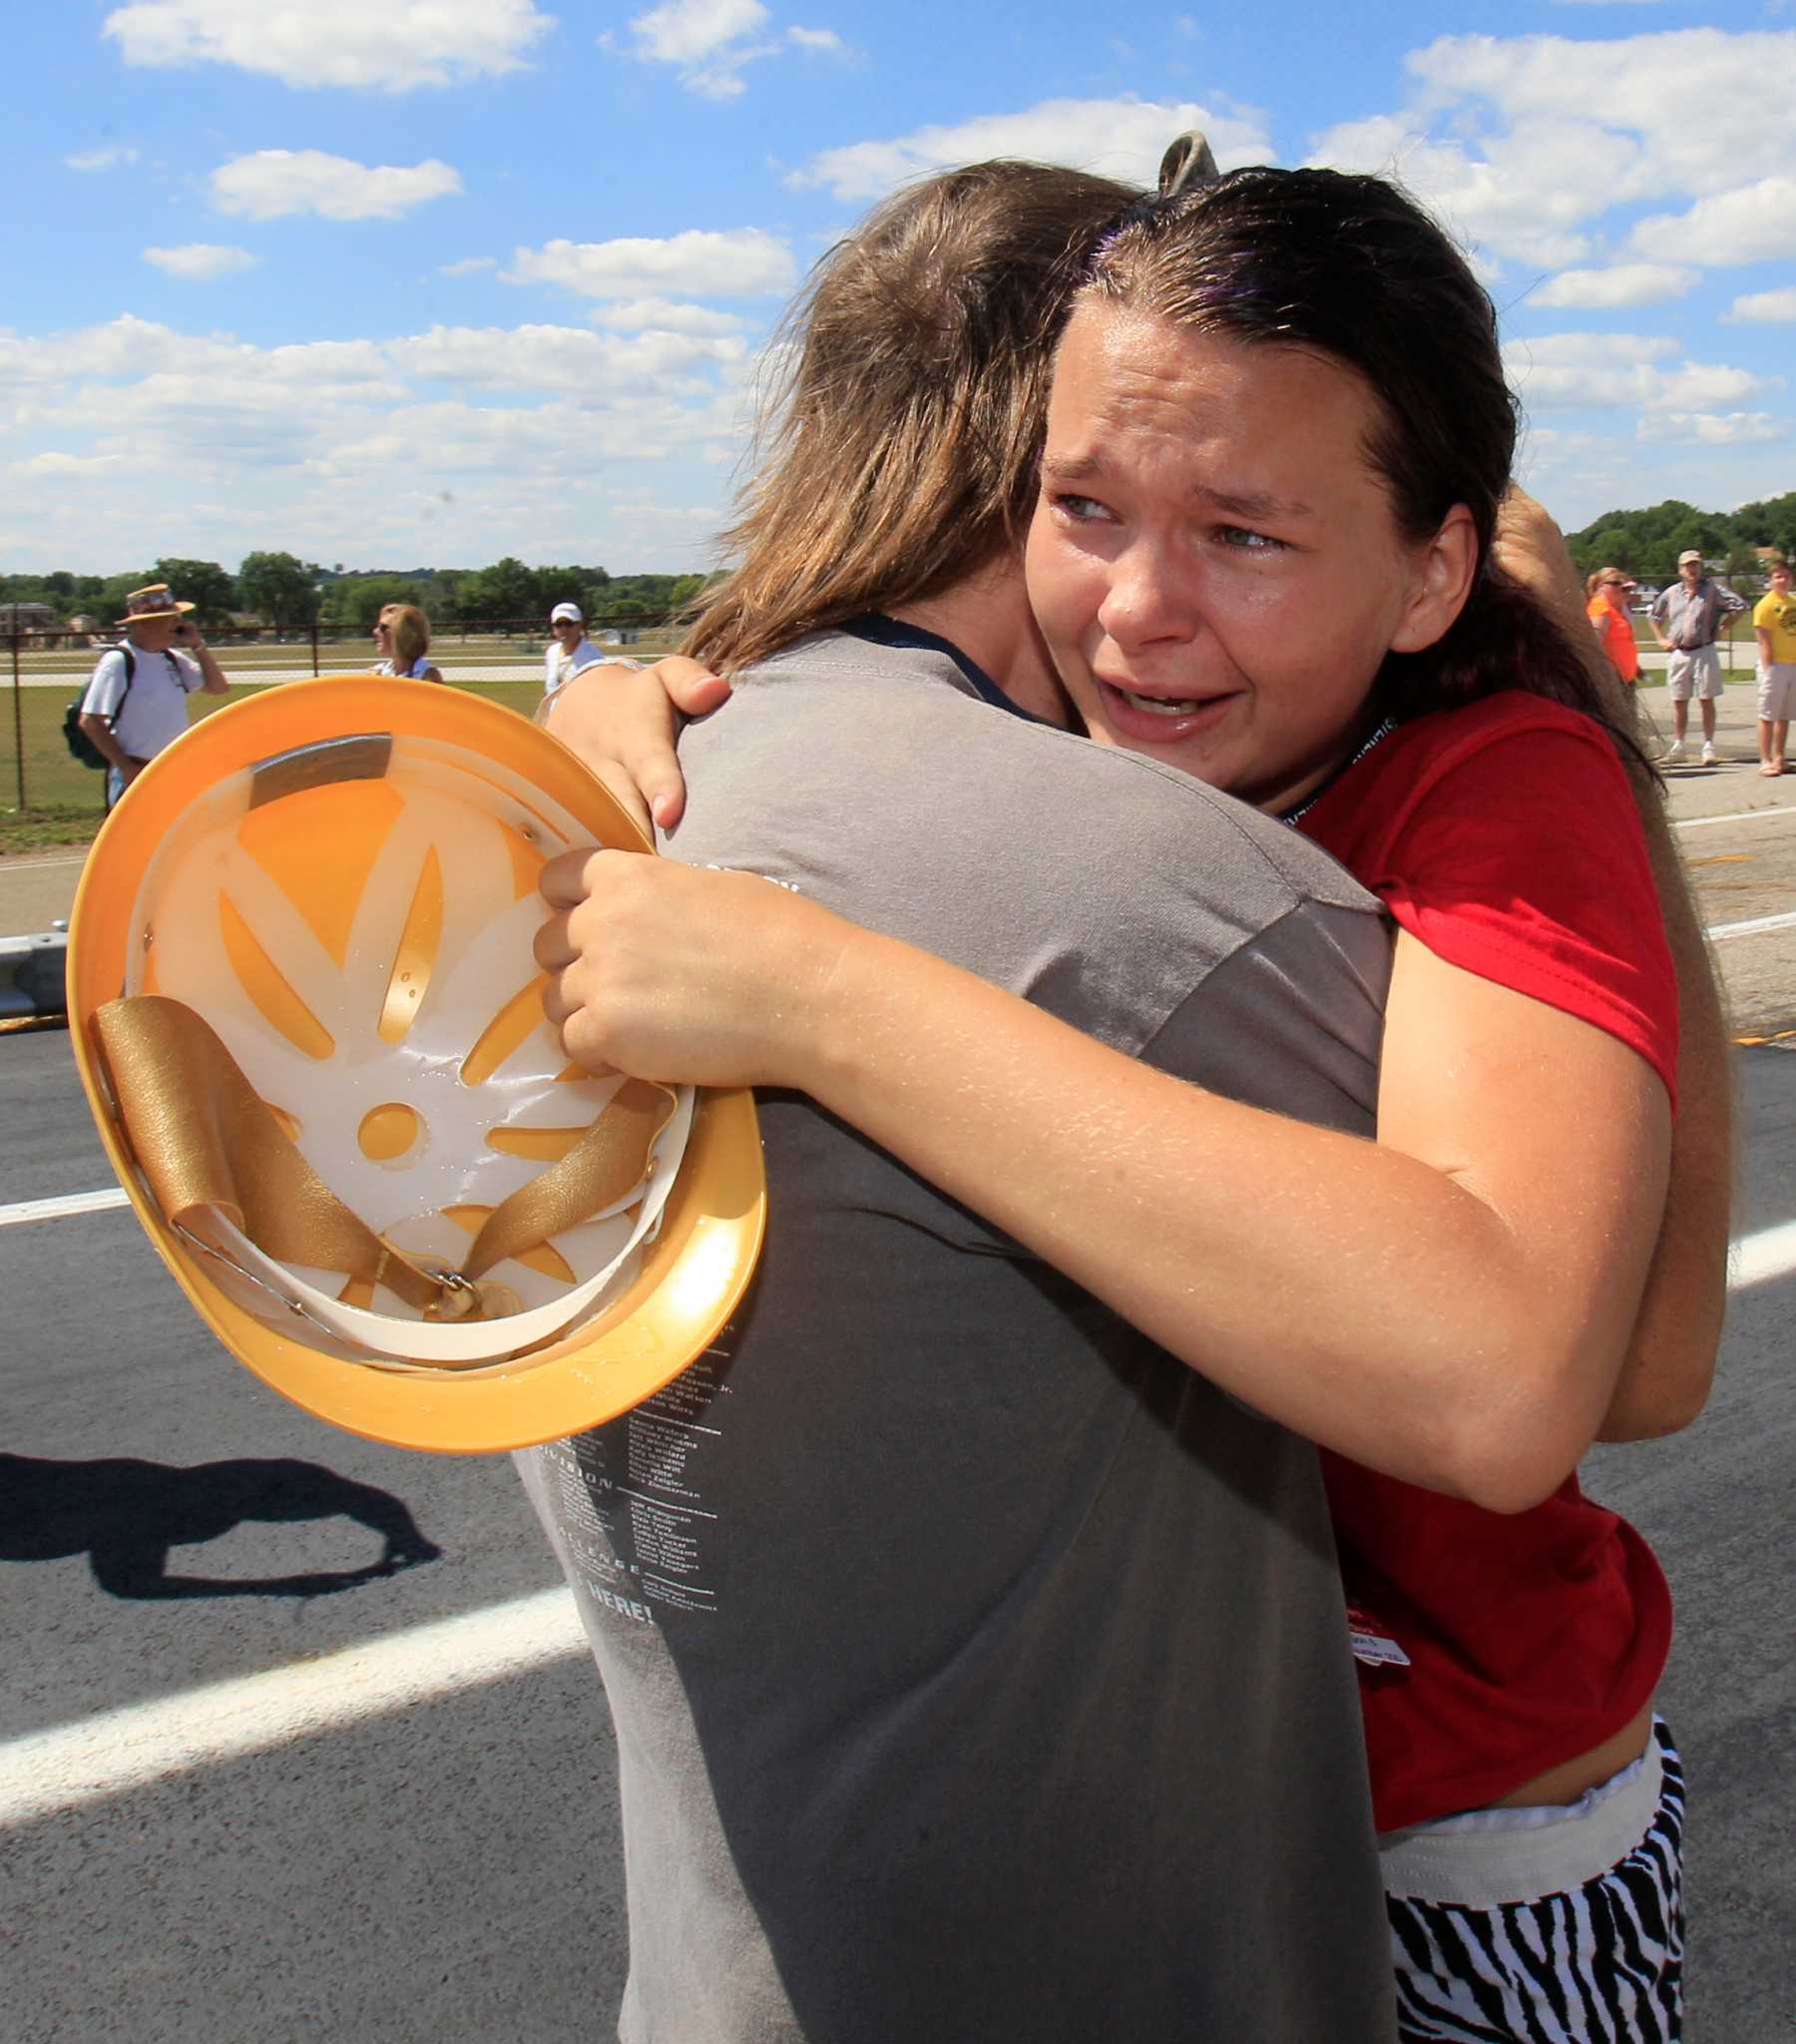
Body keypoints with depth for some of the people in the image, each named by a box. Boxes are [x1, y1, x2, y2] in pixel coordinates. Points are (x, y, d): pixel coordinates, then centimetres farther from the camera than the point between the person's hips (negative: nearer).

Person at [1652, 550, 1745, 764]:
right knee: (1679, 702, 7)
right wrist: (1661, 639, 11)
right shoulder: (1671, 593, 7)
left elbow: (1739, 606, -4)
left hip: (1704, 652, -3)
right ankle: (1678, 746, 14)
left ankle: (1709, 747, 3)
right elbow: (1654, 616, 22)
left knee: (1707, 701, 0)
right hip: (1678, 654, 3)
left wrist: (1721, 628, -7)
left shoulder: (1712, 589, -2)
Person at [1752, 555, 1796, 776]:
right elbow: (1764, 642, -14)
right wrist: (1769, 669, -18)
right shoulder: (1765, 605, -10)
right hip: (1775, 666, -7)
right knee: (1768, 716, -4)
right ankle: (1765, 761, -2)